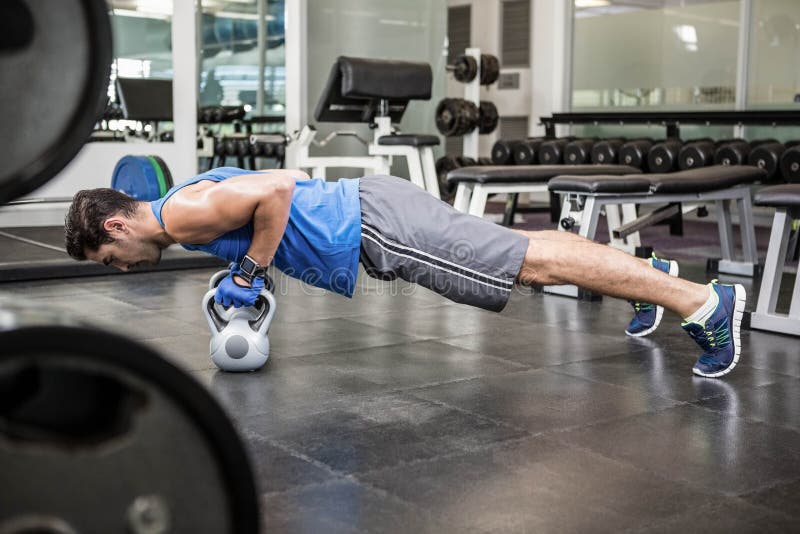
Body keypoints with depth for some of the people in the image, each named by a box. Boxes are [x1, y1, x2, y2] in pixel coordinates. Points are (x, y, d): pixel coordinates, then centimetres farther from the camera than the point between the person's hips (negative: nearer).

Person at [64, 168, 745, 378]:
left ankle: (703, 300, -6)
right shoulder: (196, 198, 17)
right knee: (522, 249, 16)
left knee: (534, 263, -9)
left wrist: (247, 273, -16)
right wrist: (249, 270, 20)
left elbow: (277, 188, -27)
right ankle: (651, 271, 28)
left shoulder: (183, 214, -13)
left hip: (376, 227, -9)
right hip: (365, 208, 9)